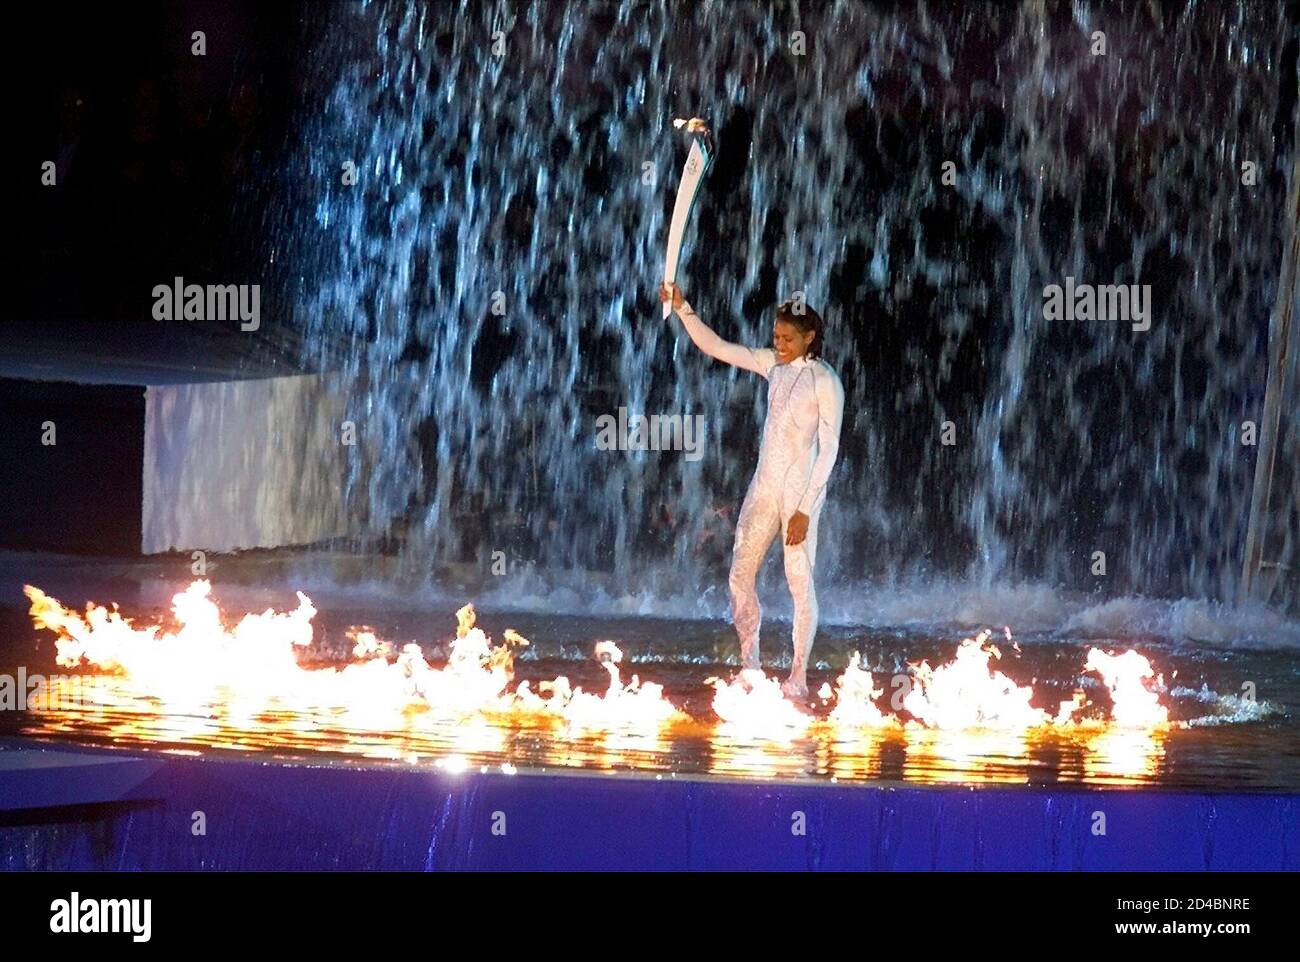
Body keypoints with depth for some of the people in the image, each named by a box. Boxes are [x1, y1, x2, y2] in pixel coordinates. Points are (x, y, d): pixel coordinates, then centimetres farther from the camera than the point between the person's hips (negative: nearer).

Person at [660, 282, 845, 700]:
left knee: (800, 583, -1)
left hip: (801, 491, -7)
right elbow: (715, 347, 7)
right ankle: (748, 665, 17)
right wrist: (683, 309, -6)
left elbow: (829, 448, -14)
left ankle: (798, 677, 6)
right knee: (740, 576, 5)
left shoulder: (825, 381, -12)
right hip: (765, 485, 7)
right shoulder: (774, 365, 6)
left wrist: (805, 508, -16)